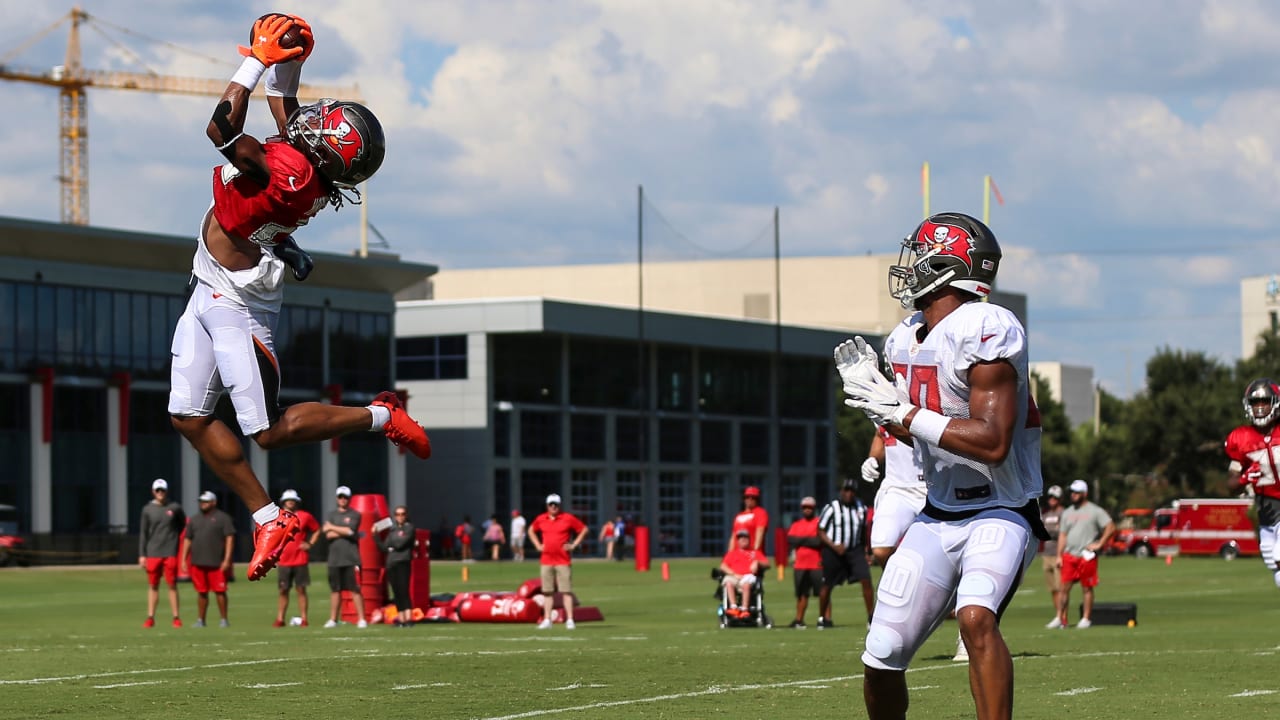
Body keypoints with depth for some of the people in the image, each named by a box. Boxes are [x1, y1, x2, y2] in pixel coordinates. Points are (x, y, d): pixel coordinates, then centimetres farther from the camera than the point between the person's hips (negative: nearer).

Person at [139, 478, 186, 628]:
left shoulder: (175, 508, 3)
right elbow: (143, 533, 5)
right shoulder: (147, 509, 5)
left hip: (170, 553, -1)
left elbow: (182, 525, 16)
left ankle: (176, 618, 3)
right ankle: (150, 618, 8)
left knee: (172, 585, -1)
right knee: (153, 586, 5)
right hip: (153, 553, 1)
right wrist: (142, 555, 1)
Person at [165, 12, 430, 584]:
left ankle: (381, 417, 12)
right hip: (210, 295, 10)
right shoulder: (309, 164, -4)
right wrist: (286, 63, 5)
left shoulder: (287, 173, -30)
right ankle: (267, 519, 17)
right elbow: (283, 106, 18)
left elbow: (221, 128, -34)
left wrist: (257, 60, -26)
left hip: (234, 305, -10)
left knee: (271, 432, -3)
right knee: (189, 416, 11)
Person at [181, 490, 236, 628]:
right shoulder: (194, 520, 18)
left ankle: (223, 619, 4)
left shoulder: (223, 518, 1)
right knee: (201, 592, 7)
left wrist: (227, 560, -13)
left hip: (217, 563, -5)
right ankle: (200, 620, 12)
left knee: (219, 591, -4)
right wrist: (184, 560, 10)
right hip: (197, 563, 5)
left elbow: (230, 539, -5)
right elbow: (187, 539, 19)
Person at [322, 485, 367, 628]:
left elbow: (350, 531, -12)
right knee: (335, 589, 7)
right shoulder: (331, 515, 14)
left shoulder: (355, 515, 4)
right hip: (335, 559, 4)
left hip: (351, 558, -4)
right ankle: (333, 619, 11)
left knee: (355, 590, -6)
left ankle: (361, 619, -5)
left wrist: (332, 527, -1)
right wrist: (344, 532, -8)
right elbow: (328, 535, 1)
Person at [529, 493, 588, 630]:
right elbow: (531, 530, 26)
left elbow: (584, 530, 4)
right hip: (546, 561, 4)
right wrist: (538, 545, 13)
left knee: (566, 591, -7)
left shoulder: (568, 519, -2)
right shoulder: (540, 520, 8)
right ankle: (547, 620, 11)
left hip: (563, 561, -3)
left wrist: (574, 545, -2)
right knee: (547, 592, 6)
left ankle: (569, 620, -6)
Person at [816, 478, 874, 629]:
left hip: (855, 550, 3)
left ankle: (871, 616, -7)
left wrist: (866, 550, 13)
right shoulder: (831, 508, -9)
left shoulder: (861, 508, 5)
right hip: (833, 551, -3)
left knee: (866, 580, -12)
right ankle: (822, 618, 22)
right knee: (827, 585, 5)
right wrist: (834, 546, -19)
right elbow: (820, 532, -7)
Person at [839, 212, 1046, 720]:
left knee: (976, 618, -35)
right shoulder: (907, 340, 7)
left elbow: (992, 443, -27)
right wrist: (877, 395, -1)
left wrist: (903, 414, -23)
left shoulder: (985, 333, -20)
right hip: (937, 518, 7)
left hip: (999, 514, -7)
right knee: (882, 660, 5)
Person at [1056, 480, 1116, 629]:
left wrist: (1099, 545, -10)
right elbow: (1062, 535, 14)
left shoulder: (1095, 511, -2)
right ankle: (1060, 617, 3)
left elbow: (1111, 528, -6)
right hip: (1069, 555, 4)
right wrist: (1059, 556, 6)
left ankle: (1086, 618, 8)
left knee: (1087, 588, 1)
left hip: (1087, 556, -4)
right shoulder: (1067, 513, 14)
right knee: (1065, 587, 0)